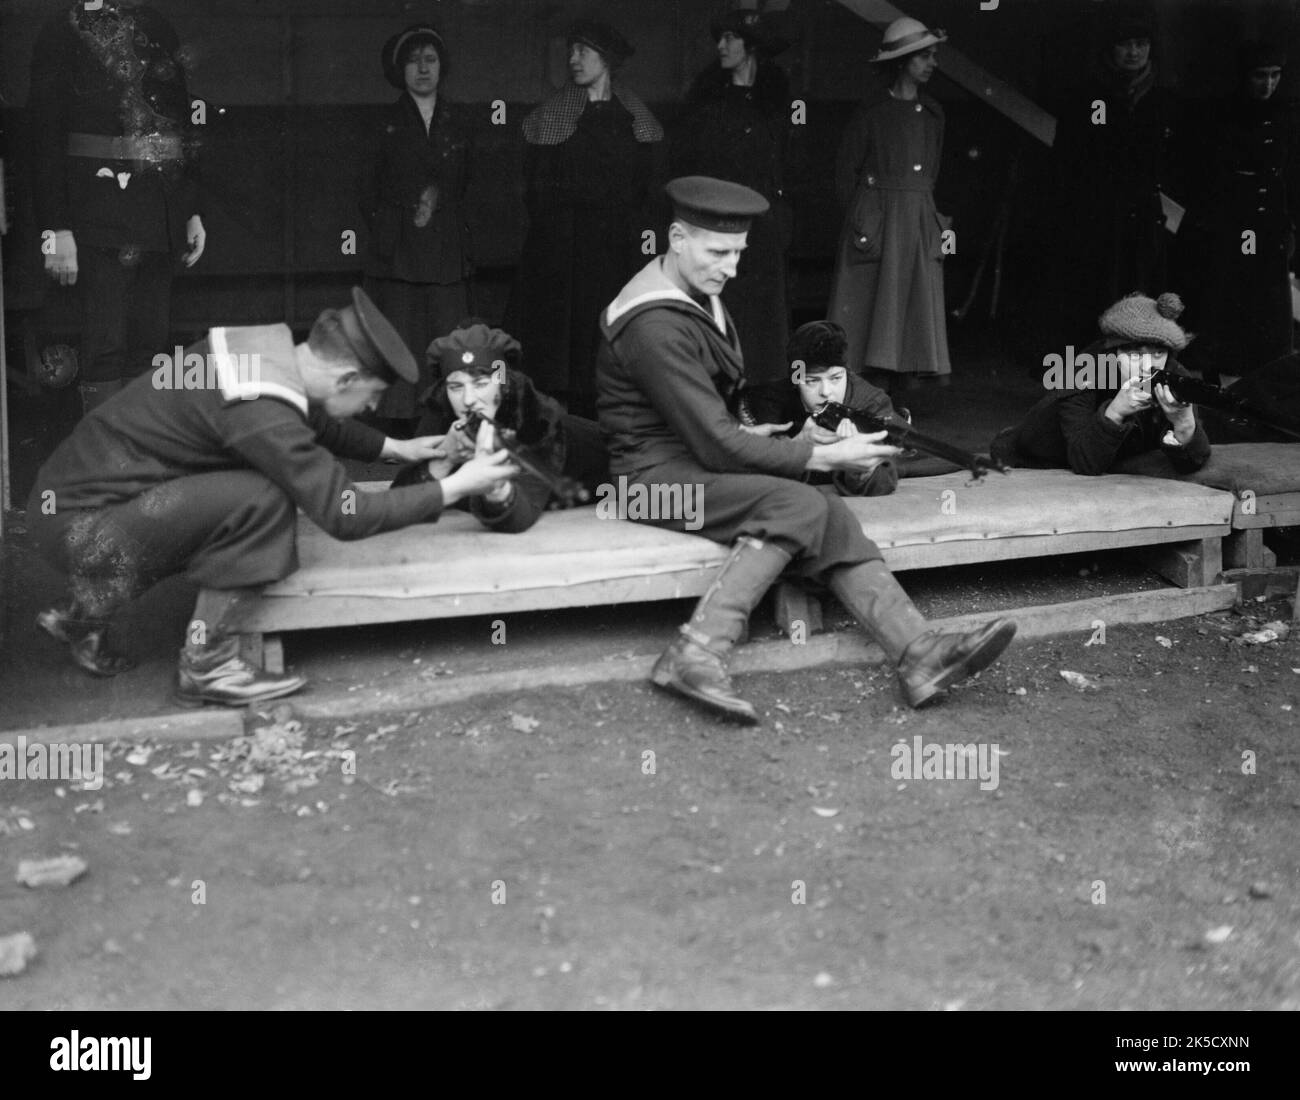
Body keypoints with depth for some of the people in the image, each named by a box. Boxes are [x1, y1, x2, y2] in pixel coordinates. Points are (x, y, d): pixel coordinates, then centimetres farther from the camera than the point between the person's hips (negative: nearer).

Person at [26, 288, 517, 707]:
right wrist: (453, 489, -13)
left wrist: (395, 447, 19)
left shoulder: (266, 346, 1)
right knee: (260, 501, -21)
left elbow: (317, 423, 23)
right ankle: (206, 664, -6)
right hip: (79, 529, -10)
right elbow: (345, 515, -21)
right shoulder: (259, 412, -26)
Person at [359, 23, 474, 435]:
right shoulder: (384, 124, 6)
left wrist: (464, 243, 6)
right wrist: (383, 235, 0)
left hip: (446, 256, 2)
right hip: (397, 256, -2)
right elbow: (368, 193, 8)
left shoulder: (457, 124, 13)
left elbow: (470, 190, 14)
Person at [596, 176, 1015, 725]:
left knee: (828, 517, -14)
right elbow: (717, 446, -22)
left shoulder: (698, 291, 10)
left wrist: (740, 433, 9)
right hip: (659, 474, -8)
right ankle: (696, 654, -34)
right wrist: (824, 458, -17)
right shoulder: (655, 325, -21)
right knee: (801, 506, -28)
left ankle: (920, 655, -23)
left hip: (698, 458, 8)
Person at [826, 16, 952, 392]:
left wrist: (924, 210, 12)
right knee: (868, 313, -5)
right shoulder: (872, 113, -4)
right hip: (876, 222, -5)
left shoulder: (932, 114, 11)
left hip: (921, 224, 5)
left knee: (909, 313, 2)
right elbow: (845, 169, 1)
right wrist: (859, 217, 1)